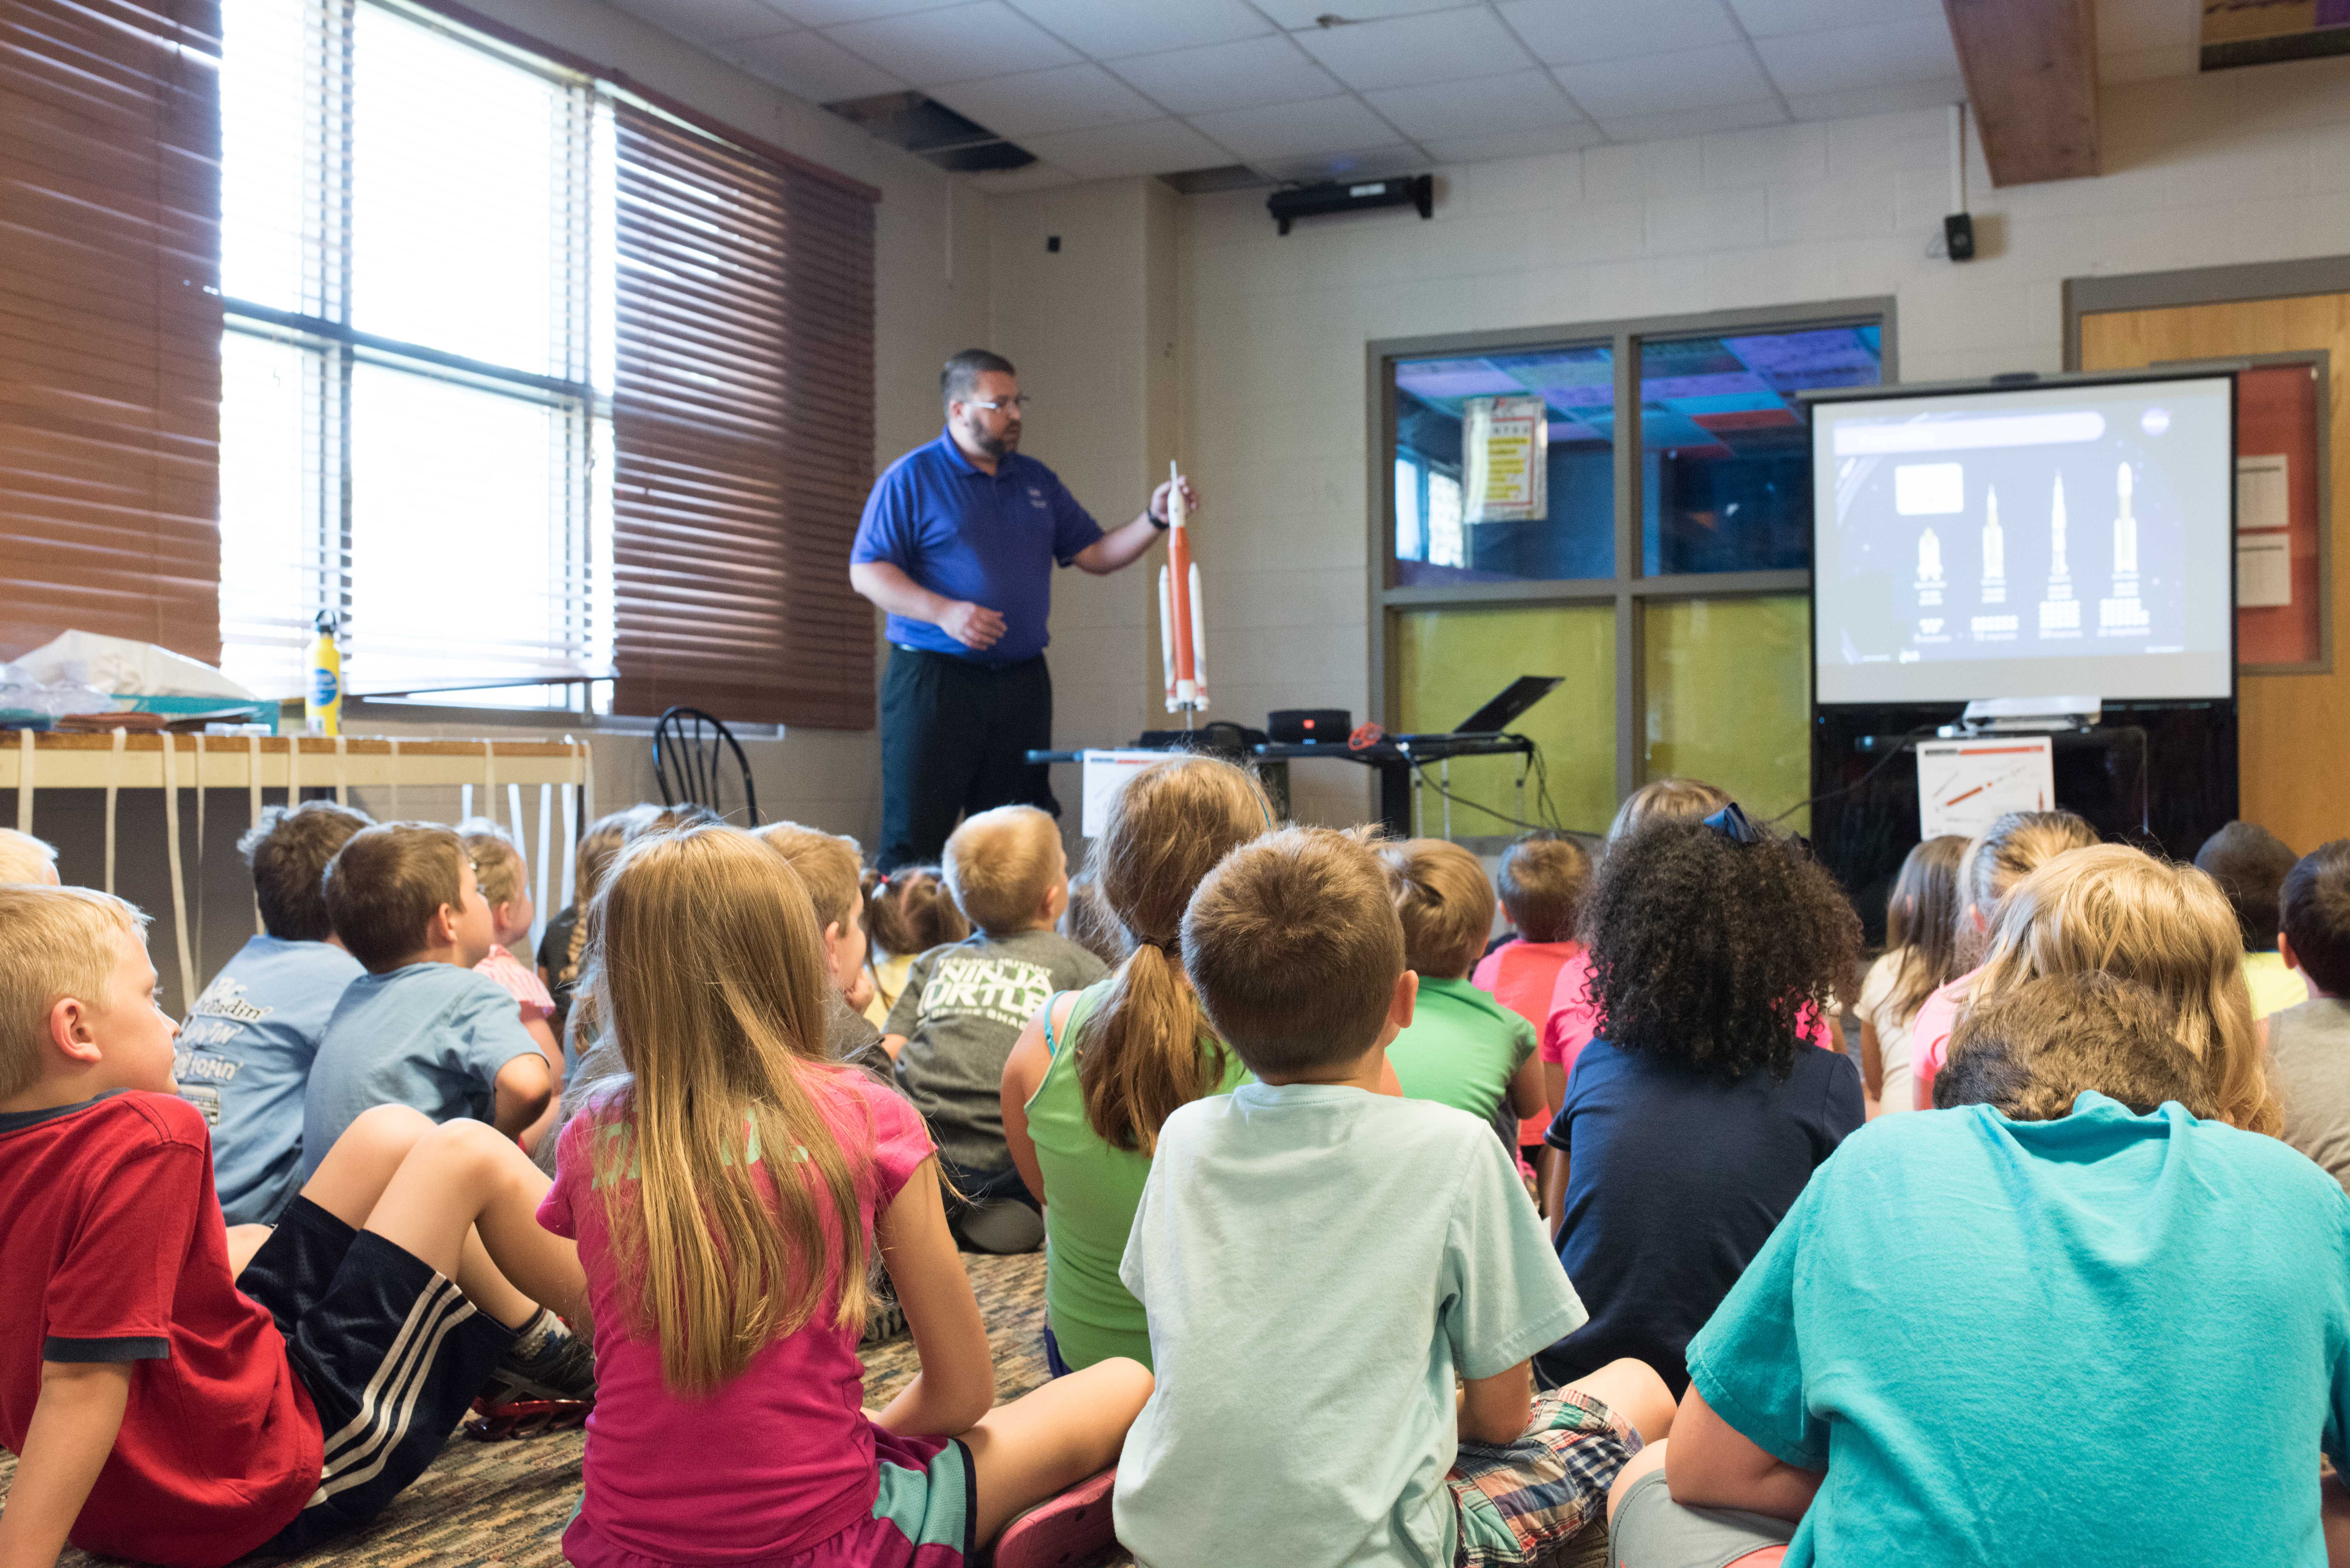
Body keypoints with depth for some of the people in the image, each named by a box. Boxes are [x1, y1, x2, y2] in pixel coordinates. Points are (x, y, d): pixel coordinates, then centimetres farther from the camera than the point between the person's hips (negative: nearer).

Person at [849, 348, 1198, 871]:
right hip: (933, 676, -5)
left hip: (1022, 679, 5)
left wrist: (1154, 521, 0)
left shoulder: (1036, 480, 16)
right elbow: (866, 571, -6)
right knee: (915, 835, -7)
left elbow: (1095, 554, 15)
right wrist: (943, 612, -19)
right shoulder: (911, 478, -1)